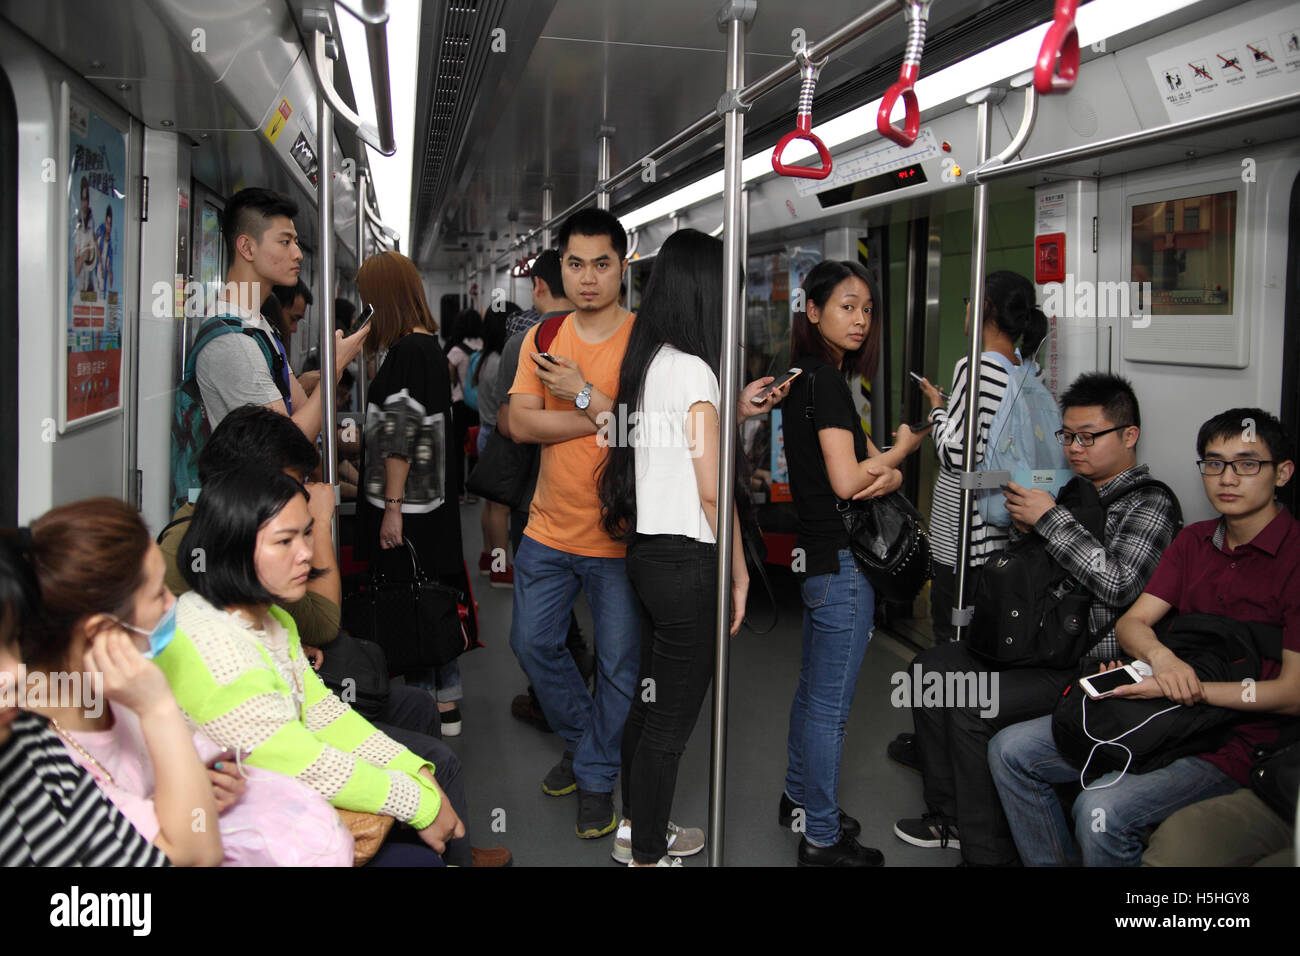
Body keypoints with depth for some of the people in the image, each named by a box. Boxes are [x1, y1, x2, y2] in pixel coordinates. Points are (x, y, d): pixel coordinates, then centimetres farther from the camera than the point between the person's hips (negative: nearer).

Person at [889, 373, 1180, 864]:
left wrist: (1049, 518, -21)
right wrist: (1022, 526, -1)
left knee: (972, 706, -22)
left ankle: (987, 851, -7)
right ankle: (950, 817, 13)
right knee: (930, 667, 4)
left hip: (1090, 662, -9)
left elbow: (1120, 586, -25)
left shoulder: (1149, 503, -10)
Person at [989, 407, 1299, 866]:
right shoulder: (1193, 540, 12)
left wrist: (1192, 691, -23)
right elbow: (1130, 622, 4)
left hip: (1231, 740, -7)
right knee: (1010, 750, -3)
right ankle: (1053, 863, 10)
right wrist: (1159, 654, -20)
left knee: (1102, 809, -31)